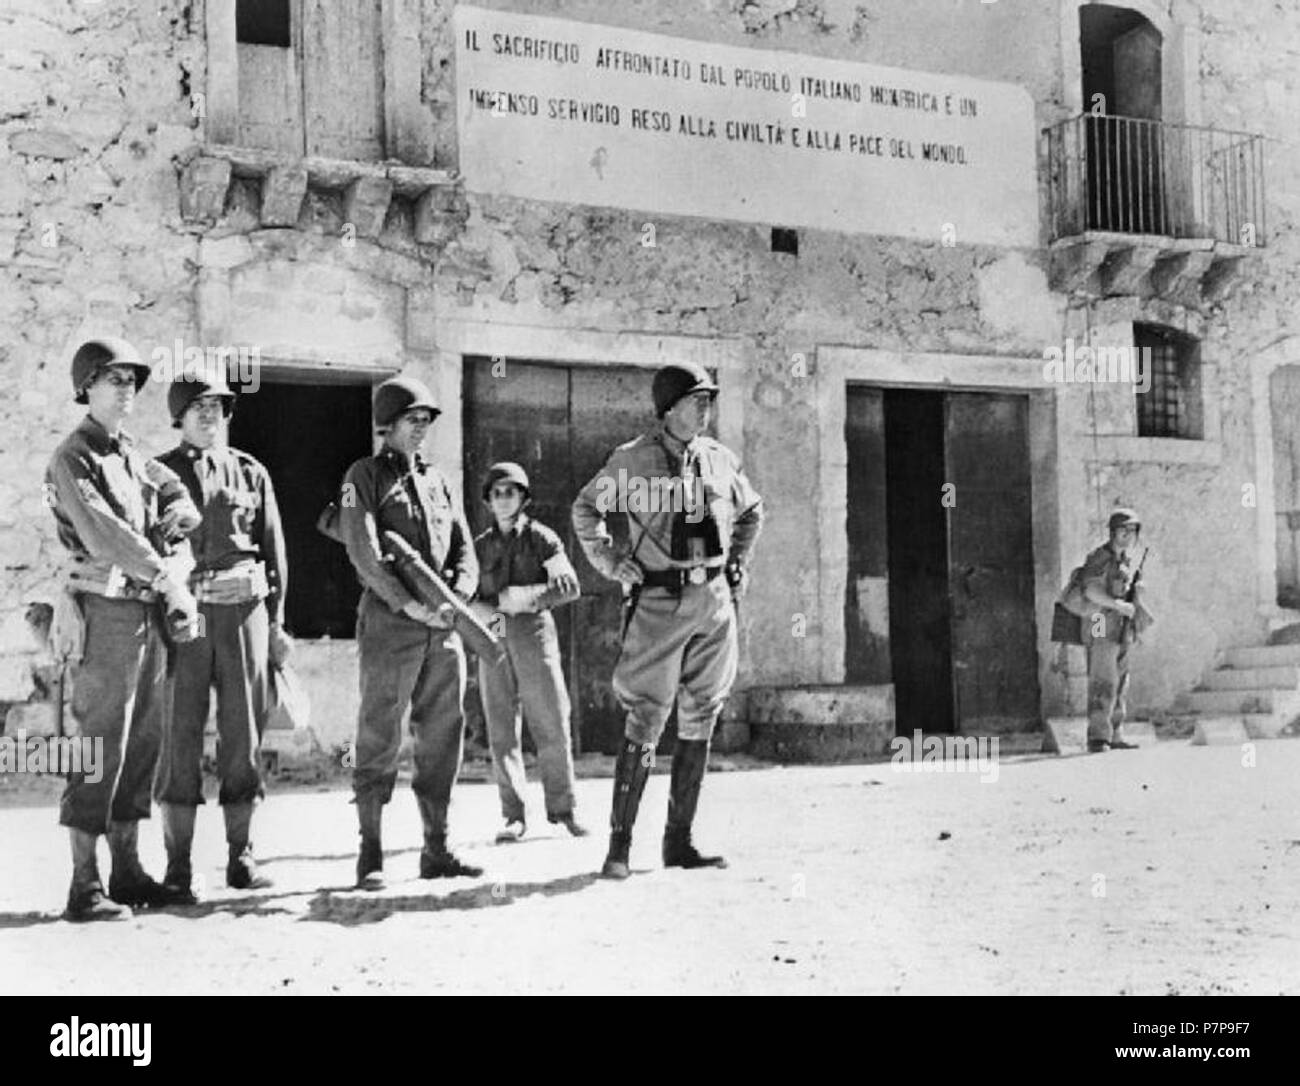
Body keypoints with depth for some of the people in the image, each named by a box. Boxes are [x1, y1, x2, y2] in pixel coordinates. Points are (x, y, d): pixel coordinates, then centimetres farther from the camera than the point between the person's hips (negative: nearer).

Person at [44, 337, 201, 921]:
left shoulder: (135, 457, 17)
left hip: (149, 611, 8)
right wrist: (167, 578, -16)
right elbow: (102, 534, -17)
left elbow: (182, 511, 13)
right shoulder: (72, 458, -6)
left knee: (142, 743, 9)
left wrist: (175, 573, -5)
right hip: (107, 611, -8)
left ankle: (127, 872, 17)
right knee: (100, 746, -7)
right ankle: (84, 887, -2)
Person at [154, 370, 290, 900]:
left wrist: (275, 619, 8)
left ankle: (241, 856, 13)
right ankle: (178, 865, 3)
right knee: (181, 735, -3)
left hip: (245, 612, 2)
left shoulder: (251, 473, 13)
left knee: (244, 735, 4)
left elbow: (273, 548, 13)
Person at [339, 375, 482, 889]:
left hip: (444, 628, 6)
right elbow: (364, 552, -10)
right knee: (379, 741, -4)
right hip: (389, 622, -6)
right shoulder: (365, 476, 2)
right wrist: (410, 604, -18)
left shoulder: (437, 480, 19)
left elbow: (465, 552, 14)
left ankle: (437, 851, 14)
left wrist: (456, 599, -6)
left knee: (443, 739, 6)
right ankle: (370, 855, 2)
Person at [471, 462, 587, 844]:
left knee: (552, 726, -4)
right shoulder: (480, 546, 15)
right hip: (493, 640, 2)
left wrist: (527, 596, -17)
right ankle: (514, 817, 4)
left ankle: (562, 809, 8)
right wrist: (484, 611, -7)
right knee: (502, 732, -1)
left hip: (534, 633, -2)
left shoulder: (540, 538, 5)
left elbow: (570, 586, -5)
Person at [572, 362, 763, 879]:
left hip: (714, 603, 5)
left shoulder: (720, 458, 9)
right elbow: (585, 508, 10)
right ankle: (619, 845, 0)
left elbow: (751, 512, 27)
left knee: (699, 724, 8)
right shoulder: (632, 460, -3)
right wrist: (611, 562, 2)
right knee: (645, 724, -8)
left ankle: (679, 841, 16)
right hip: (659, 603, -5)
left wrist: (738, 563, 17)